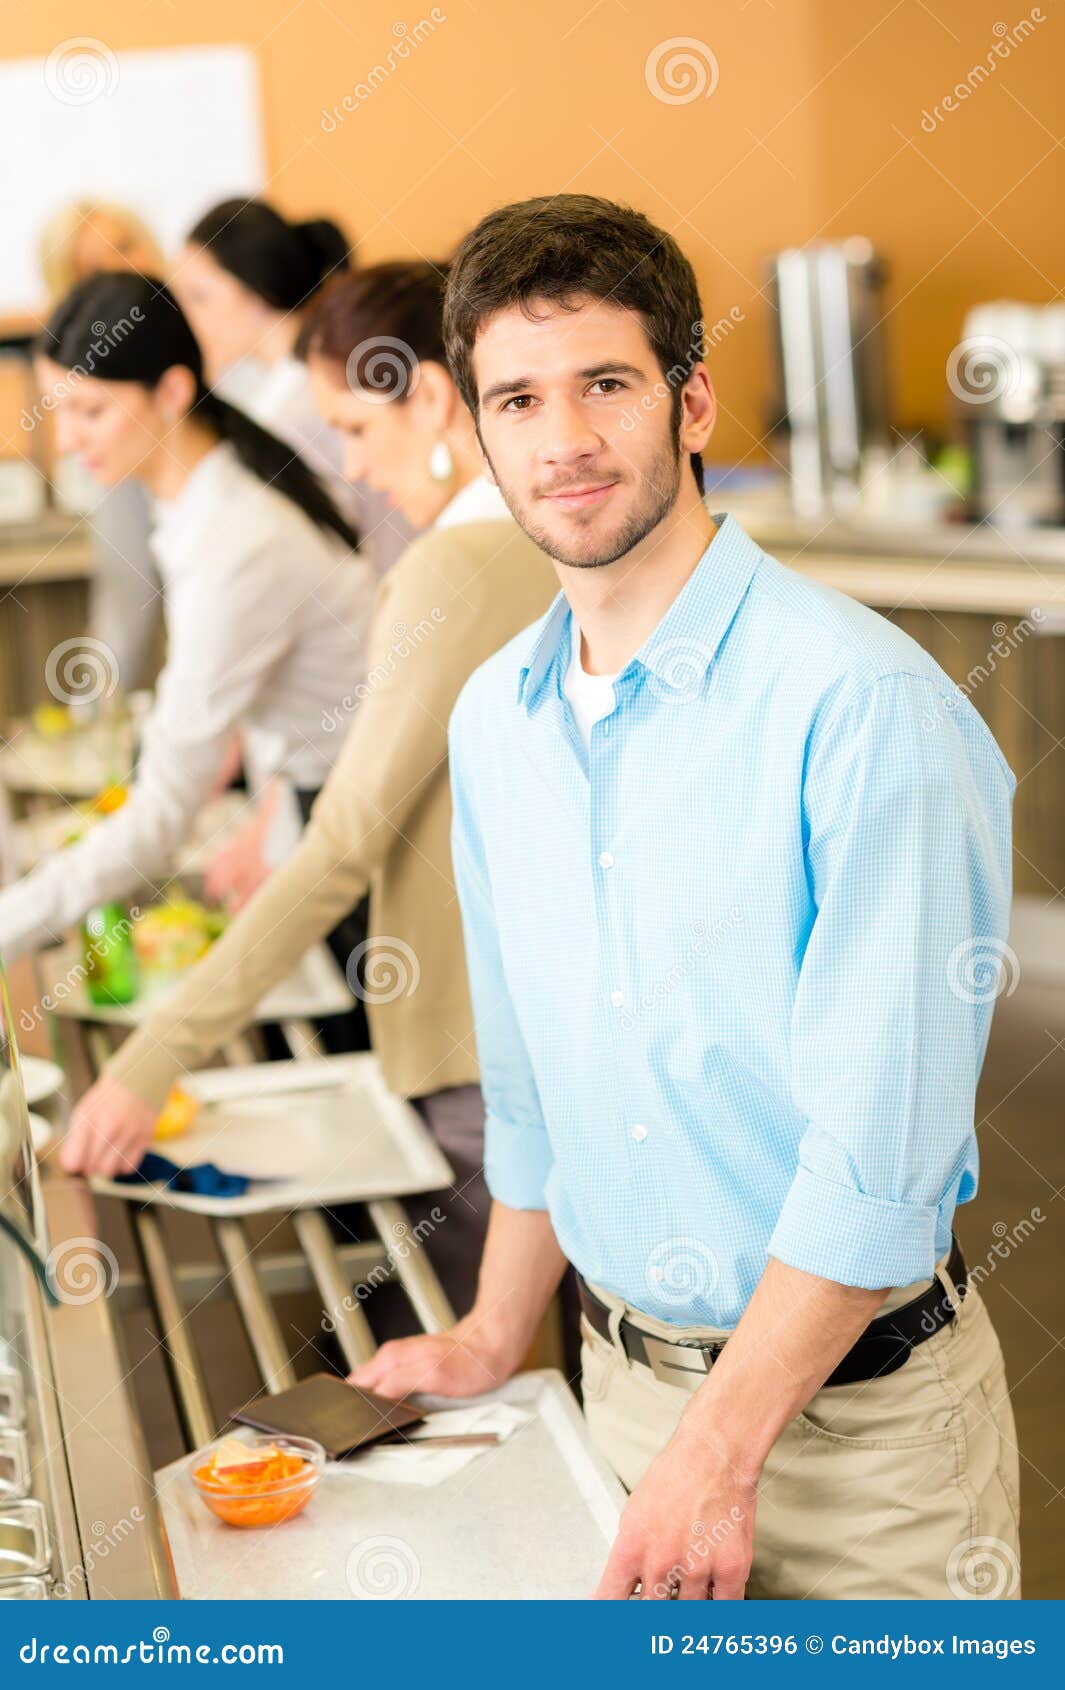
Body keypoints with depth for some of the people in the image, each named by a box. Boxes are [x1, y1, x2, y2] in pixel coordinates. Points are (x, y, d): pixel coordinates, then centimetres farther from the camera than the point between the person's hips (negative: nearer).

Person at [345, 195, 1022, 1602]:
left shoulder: (861, 702, -20)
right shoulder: (493, 718, 2)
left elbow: (882, 1142, -20)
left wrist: (723, 1452, -17)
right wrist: (495, 1338, 20)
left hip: (848, 1397, -5)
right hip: (625, 1378, 6)